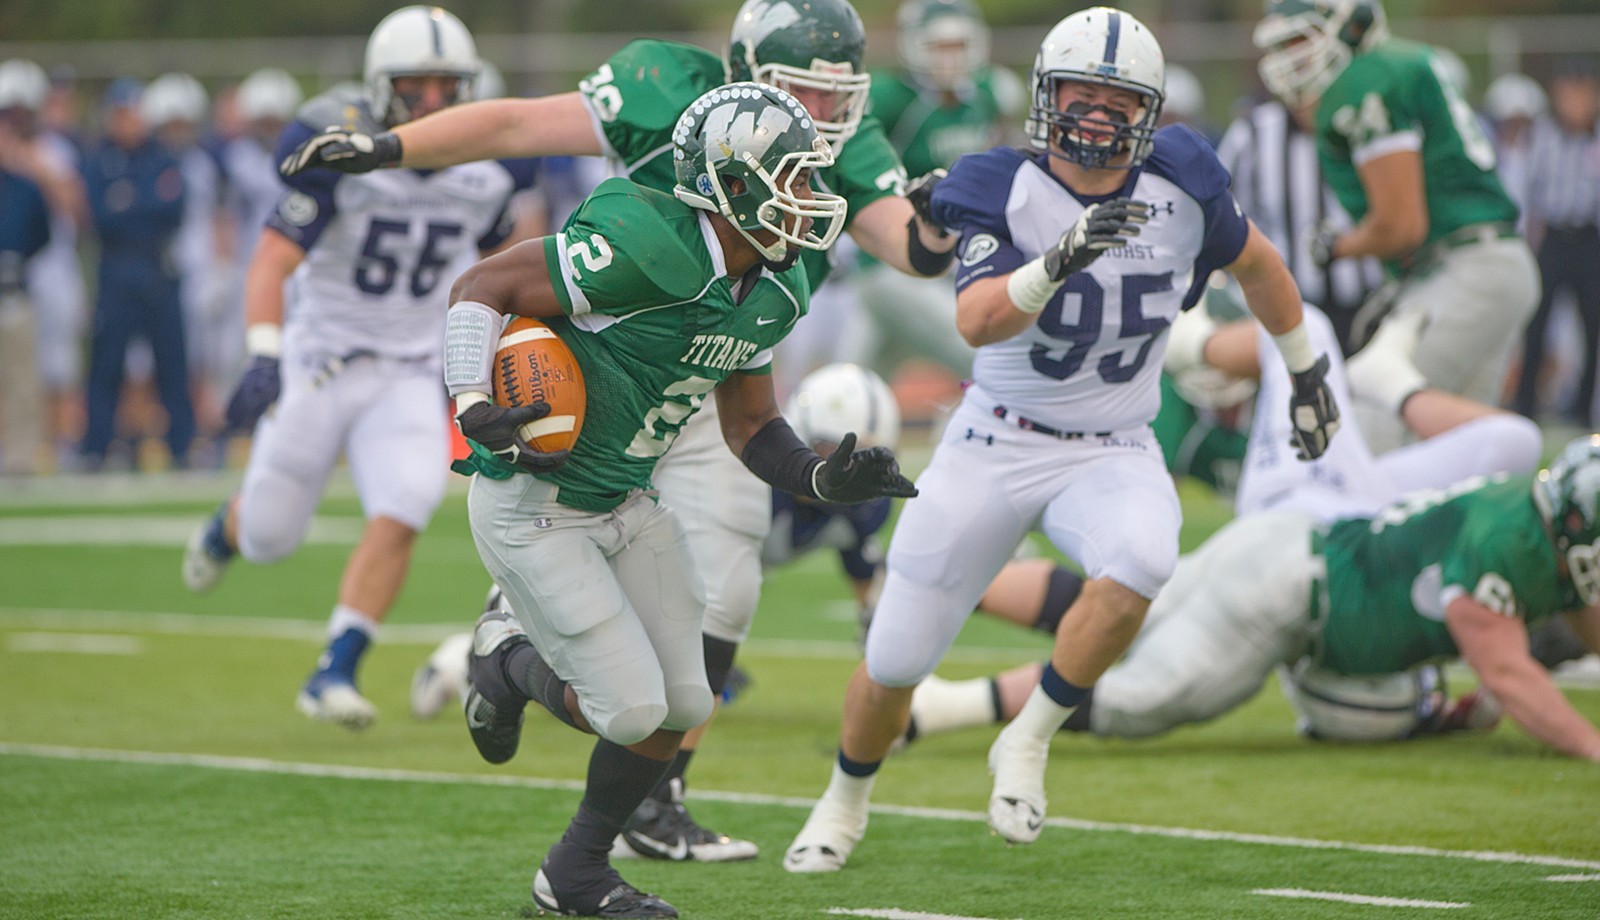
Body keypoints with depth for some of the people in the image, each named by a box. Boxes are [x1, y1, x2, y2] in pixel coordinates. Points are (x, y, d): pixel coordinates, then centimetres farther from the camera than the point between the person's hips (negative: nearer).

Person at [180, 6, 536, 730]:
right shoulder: (343, 157, -21)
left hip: (409, 377, 3)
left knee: (401, 515, -20)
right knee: (270, 537, 7)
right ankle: (230, 527, 46)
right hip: (319, 363, -3)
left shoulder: (486, 167, -5)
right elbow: (272, 261, -29)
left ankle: (334, 674, -13)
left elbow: (495, 251, 17)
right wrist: (264, 356, -44)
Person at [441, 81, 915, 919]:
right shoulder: (646, 250, -27)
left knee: (681, 707, 6)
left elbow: (750, 425, 13)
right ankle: (509, 659, 20)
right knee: (632, 710, -11)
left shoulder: (771, 293, 1)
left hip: (626, 503, 9)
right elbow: (482, 287, -21)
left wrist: (823, 478, -4)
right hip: (533, 506, -8)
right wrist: (476, 406, -32)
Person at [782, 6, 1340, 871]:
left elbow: (1255, 260, 14)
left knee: (1138, 567, -34)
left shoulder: (1180, 186, -7)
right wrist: (1061, 260, -48)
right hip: (995, 444, -1)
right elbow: (977, 321, -32)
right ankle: (846, 799, 35)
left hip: (1113, 452, 1)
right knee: (896, 661, 4)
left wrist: (1306, 369, 23)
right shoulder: (1006, 191, -15)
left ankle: (1026, 743, -13)